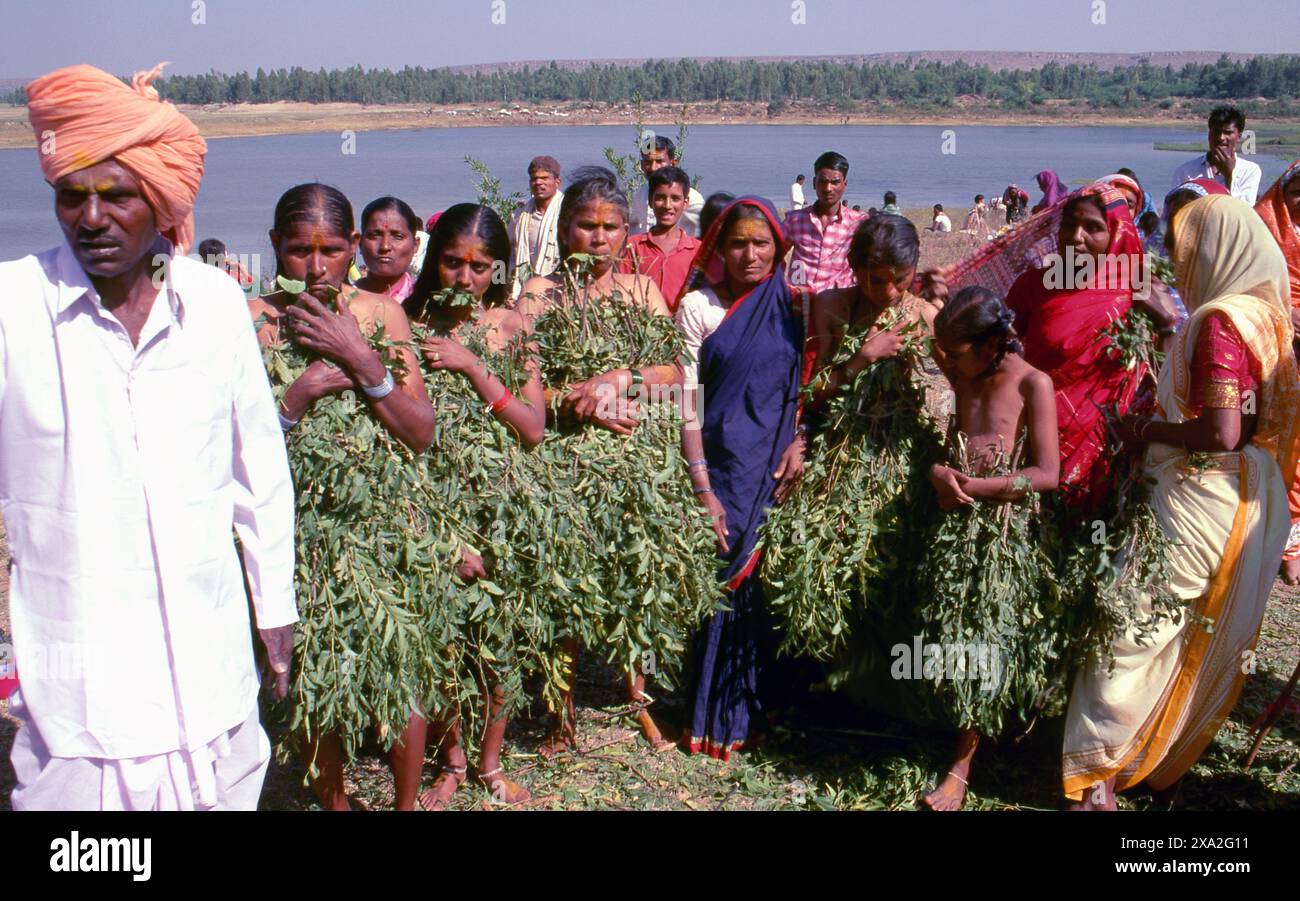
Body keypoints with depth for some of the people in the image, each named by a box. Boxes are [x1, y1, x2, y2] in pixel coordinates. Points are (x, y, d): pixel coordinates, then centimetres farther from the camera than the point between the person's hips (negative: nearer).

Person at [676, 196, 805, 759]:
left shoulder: (794, 306, 5)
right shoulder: (699, 307, -3)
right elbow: (688, 404, -6)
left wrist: (800, 444, -7)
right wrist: (702, 491, -12)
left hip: (777, 471, 2)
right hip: (721, 468, -2)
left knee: (767, 585, 6)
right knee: (721, 587, 1)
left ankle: (753, 710, 23)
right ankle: (713, 718, 16)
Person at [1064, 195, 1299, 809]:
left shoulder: (1220, 320, -18)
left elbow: (1221, 433, -25)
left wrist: (1148, 431, -11)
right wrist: (1162, 416, 12)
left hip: (1202, 500, -9)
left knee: (1134, 628, -1)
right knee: (1208, 642, 18)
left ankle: (1100, 776, 6)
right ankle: (1164, 763, 32)